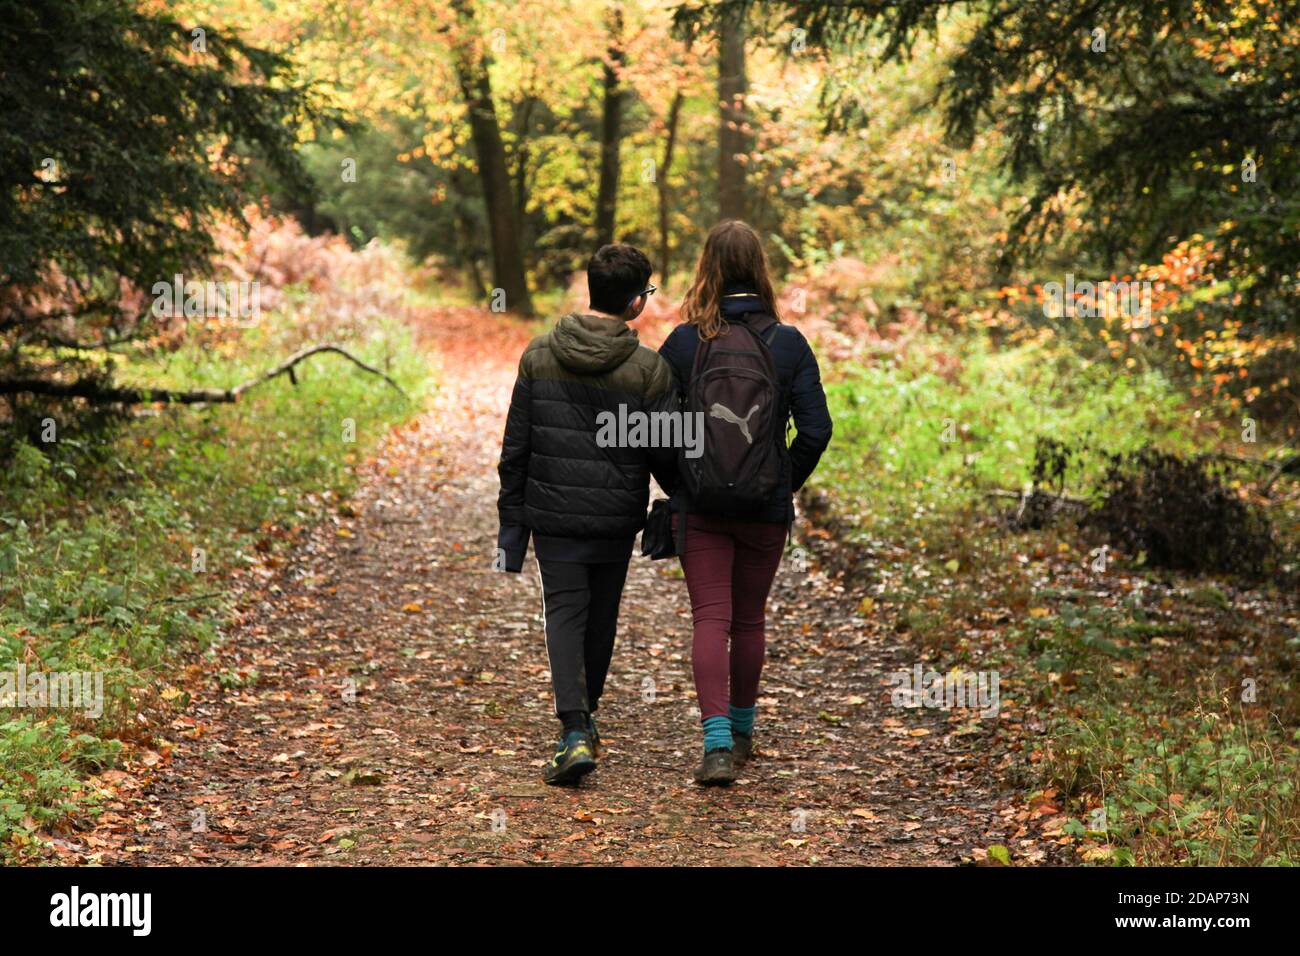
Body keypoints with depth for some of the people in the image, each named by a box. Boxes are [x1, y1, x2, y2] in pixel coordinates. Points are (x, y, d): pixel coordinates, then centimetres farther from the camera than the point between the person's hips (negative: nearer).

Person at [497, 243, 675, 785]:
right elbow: (665, 454, -6)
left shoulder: (539, 356, -3)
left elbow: (516, 446, 0)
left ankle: (575, 733, -15)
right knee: (602, 614, 16)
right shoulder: (648, 369, -10)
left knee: (564, 613, 1)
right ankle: (583, 719, 32)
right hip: (617, 517, 0)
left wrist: (511, 518, 8)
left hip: (554, 513, 0)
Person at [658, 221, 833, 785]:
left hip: (699, 506, -1)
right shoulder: (788, 344, -6)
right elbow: (816, 429, -8)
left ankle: (717, 740, -15)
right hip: (766, 508, 1)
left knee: (711, 619, -1)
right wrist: (788, 483, 8)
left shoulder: (683, 342, -7)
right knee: (749, 619, 16)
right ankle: (741, 730, 31)